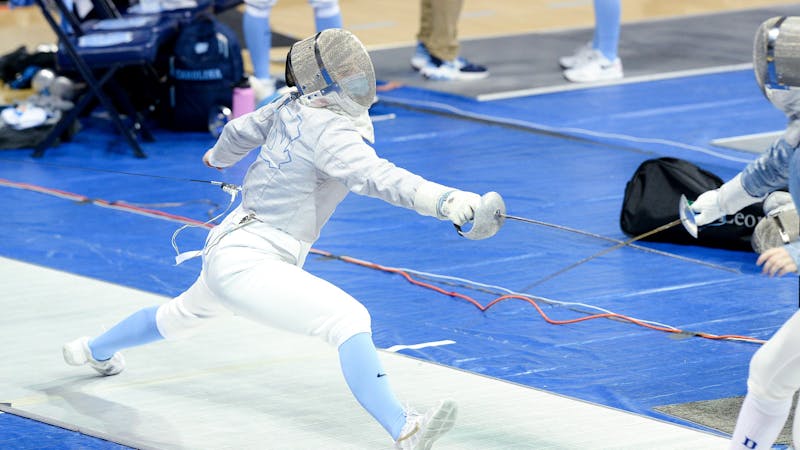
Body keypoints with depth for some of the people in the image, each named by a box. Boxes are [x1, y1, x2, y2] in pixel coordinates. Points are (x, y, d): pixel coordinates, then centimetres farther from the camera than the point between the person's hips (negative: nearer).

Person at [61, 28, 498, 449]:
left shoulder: (292, 106, 0)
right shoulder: (331, 132, -24)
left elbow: (241, 130, 18)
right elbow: (376, 176, -41)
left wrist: (219, 156, 41)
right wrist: (445, 200, -55)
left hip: (227, 252, 10)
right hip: (249, 268, -10)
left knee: (187, 313, 39)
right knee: (348, 320, -28)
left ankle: (93, 350, 64)